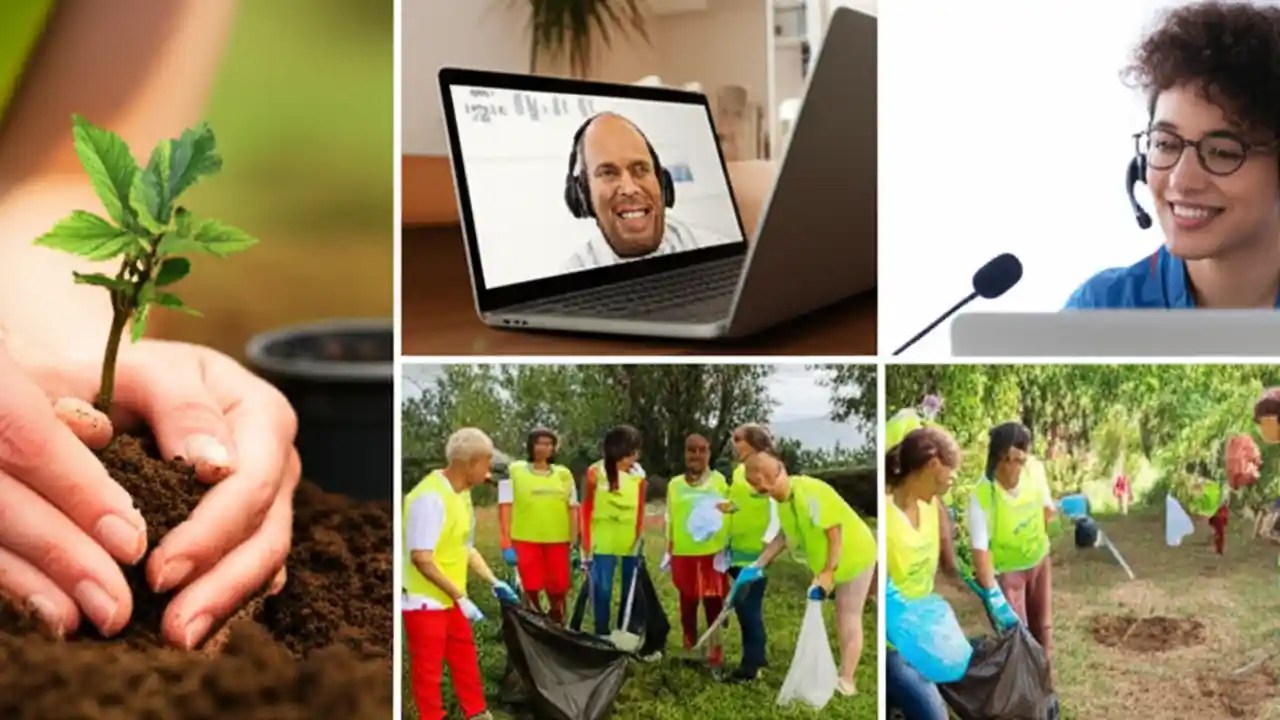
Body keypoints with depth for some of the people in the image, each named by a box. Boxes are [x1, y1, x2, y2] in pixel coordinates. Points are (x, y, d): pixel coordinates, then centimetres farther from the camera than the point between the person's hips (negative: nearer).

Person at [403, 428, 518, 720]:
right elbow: (421, 558, -27)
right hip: (424, 600, -9)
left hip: (449, 599, 9)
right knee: (428, 668, 2)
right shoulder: (430, 497, -24)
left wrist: (494, 582, 11)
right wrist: (461, 596, -23)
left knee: (465, 659, 19)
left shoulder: (461, 494, 6)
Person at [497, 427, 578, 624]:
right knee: (531, 589, 0)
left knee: (559, 590, 5)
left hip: (558, 541, 3)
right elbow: (505, 509, 0)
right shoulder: (515, 471, 1)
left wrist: (574, 544, 6)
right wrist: (507, 545, -6)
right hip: (525, 540, -3)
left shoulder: (563, 474, 10)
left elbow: (572, 510, 12)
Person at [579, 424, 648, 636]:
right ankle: (602, 635, 7)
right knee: (602, 590, -2)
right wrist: (586, 546, -2)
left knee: (631, 591, 8)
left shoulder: (638, 476, 3)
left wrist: (639, 539, 1)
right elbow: (586, 510, 0)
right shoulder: (596, 473, -4)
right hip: (603, 542, -3)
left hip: (630, 544, 3)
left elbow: (640, 512, 8)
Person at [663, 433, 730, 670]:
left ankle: (715, 649, 10)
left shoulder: (719, 481, 1)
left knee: (714, 602, 3)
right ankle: (689, 649, 21)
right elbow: (670, 520, 10)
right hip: (684, 554, 2)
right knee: (687, 602, 10)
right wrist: (669, 552, 9)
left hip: (713, 552, -2)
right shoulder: (675, 484, 7)